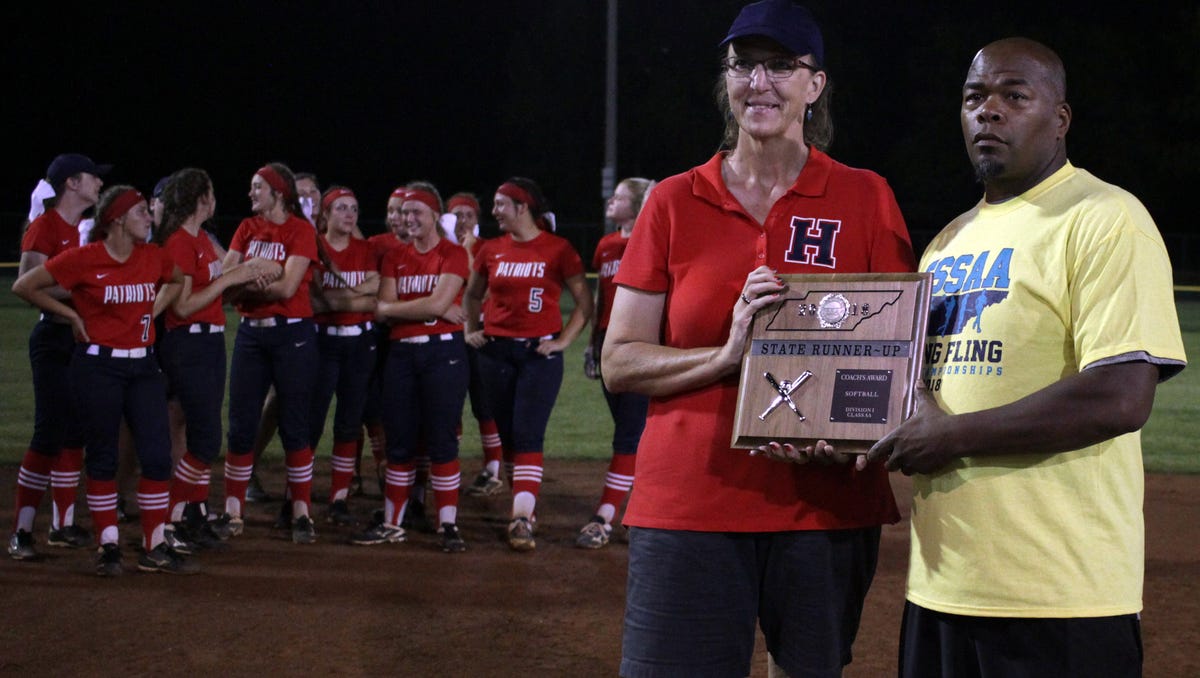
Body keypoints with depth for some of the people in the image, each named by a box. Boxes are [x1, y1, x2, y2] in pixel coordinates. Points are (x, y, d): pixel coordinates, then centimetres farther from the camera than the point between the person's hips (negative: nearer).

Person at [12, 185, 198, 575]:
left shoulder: (152, 257, 3)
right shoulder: (84, 259, -10)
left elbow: (179, 279, 25)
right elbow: (24, 287, -5)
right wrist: (72, 314, -4)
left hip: (143, 365, 5)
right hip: (98, 366, -4)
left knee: (157, 455, -1)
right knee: (102, 456, 3)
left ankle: (154, 549, 6)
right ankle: (108, 546, 12)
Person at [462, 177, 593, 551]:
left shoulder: (558, 249, -4)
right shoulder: (491, 250, 9)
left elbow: (584, 301, 0)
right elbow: (472, 295, 24)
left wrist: (564, 340, -8)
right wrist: (471, 330, 11)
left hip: (540, 353, -5)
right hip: (496, 352, 5)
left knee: (528, 434, -14)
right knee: (508, 434, 8)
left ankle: (522, 519, -19)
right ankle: (523, 503, 21)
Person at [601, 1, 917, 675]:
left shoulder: (866, 198, 6)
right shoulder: (674, 202, 7)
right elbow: (619, 364, 4)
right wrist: (728, 354, -13)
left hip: (828, 502, 0)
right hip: (688, 505, 0)